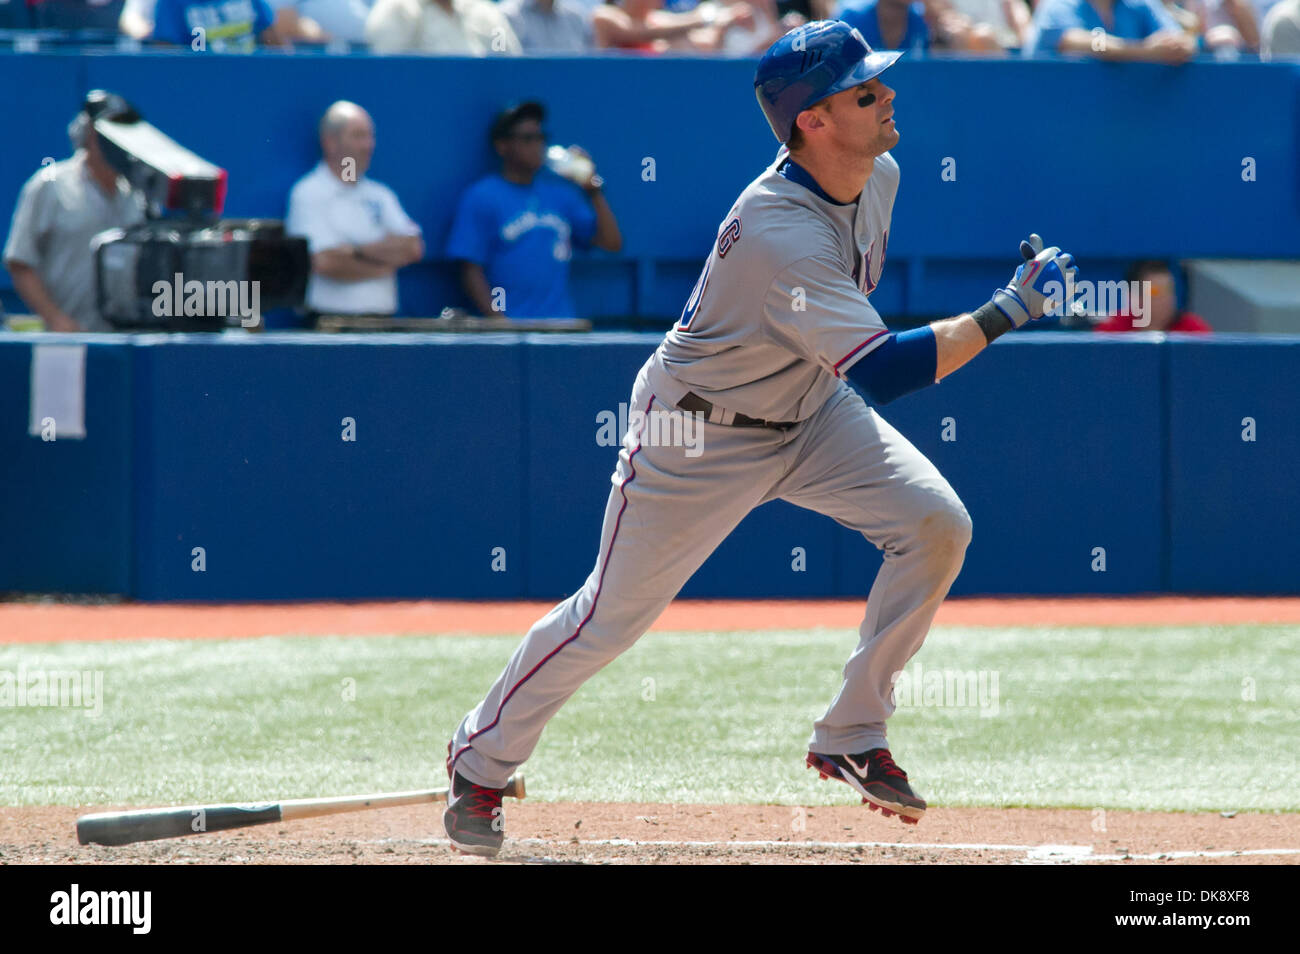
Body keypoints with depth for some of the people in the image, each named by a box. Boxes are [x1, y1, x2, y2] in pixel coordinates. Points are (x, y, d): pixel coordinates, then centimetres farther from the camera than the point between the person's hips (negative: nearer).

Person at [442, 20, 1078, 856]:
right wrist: (1005, 313, -45)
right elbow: (880, 372, -42)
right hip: (699, 433, -7)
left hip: (811, 412, 7)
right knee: (614, 613, 2)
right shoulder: (780, 232, -37)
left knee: (936, 523, -12)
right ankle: (481, 762, 25)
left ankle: (851, 737, 0)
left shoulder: (878, 176, -8)